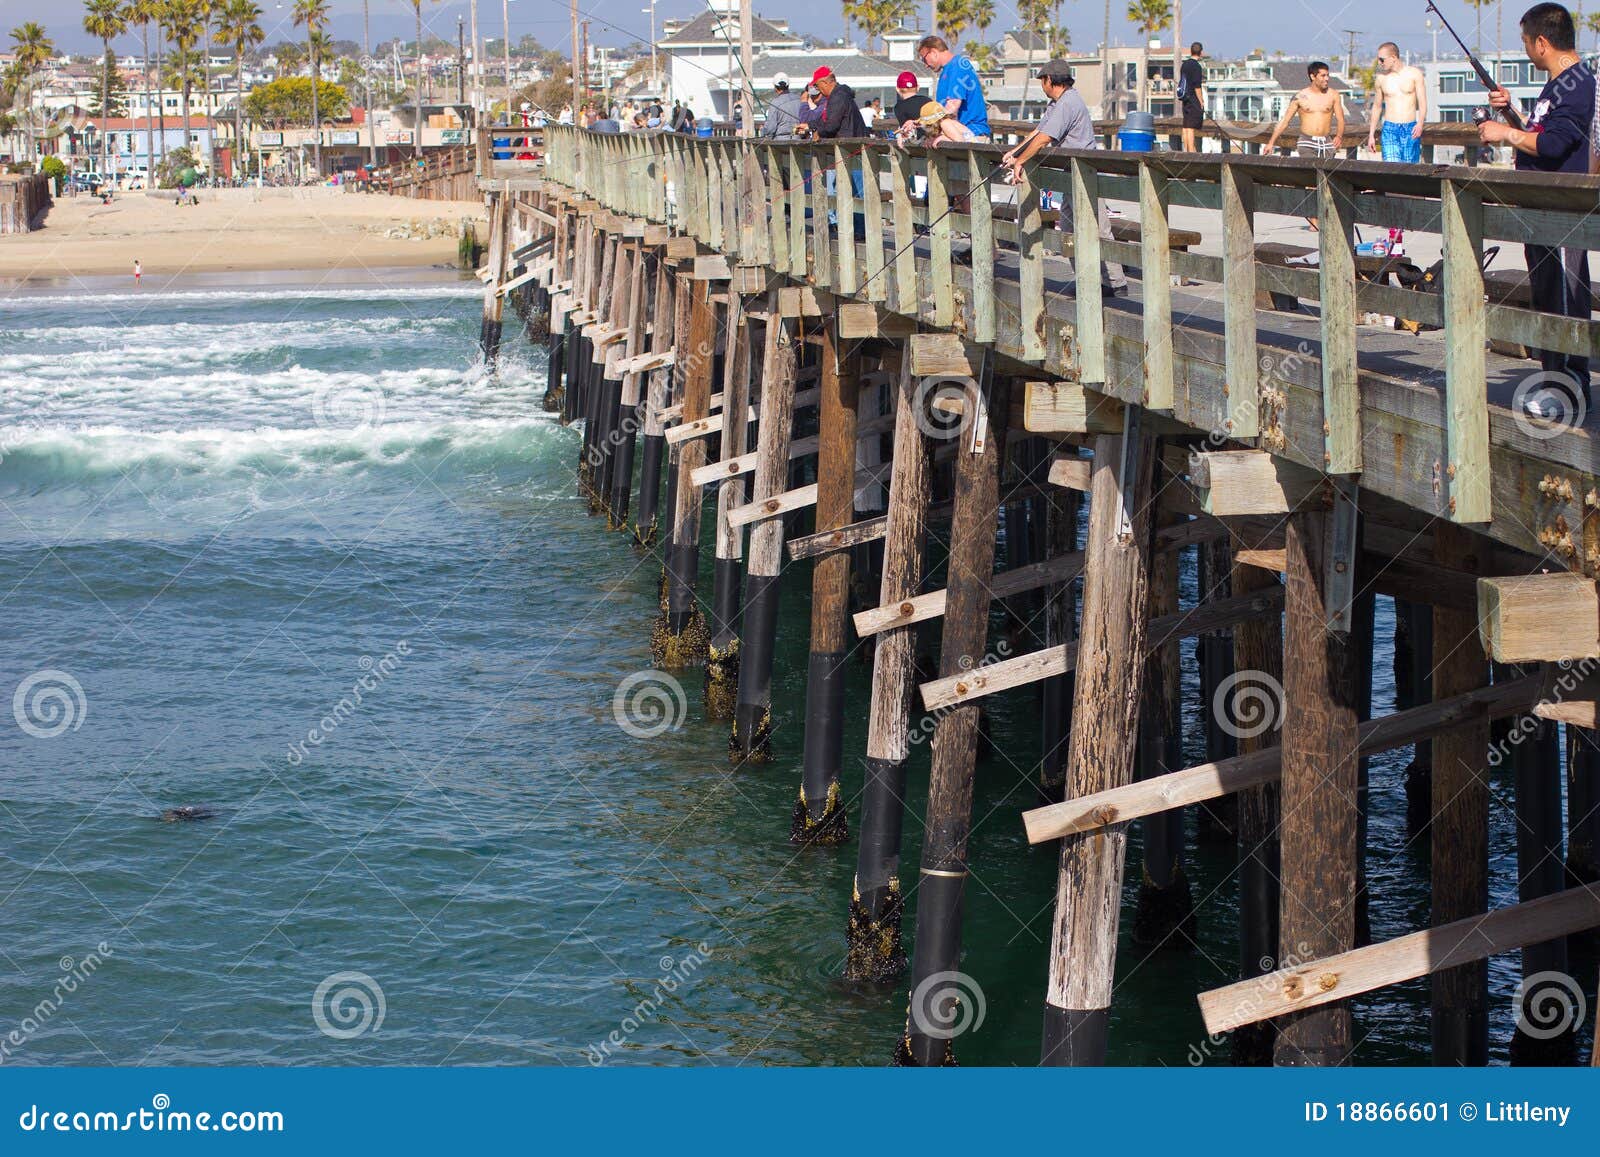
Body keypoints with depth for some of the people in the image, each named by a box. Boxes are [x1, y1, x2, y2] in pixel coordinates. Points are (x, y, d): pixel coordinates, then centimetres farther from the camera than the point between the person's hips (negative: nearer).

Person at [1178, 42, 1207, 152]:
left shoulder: (1185, 64, 13)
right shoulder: (1196, 66, -14)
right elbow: (1197, 87, -18)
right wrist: (1201, 102, -13)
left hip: (1185, 100, 9)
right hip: (1194, 101, -9)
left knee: (1186, 127, 12)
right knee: (1191, 128, -10)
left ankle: (1187, 149, 17)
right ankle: (1191, 151, -12)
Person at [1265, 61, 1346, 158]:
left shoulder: (1333, 95, 5)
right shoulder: (1300, 97, 2)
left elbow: (1340, 120, 5)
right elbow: (1284, 121, 5)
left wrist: (1339, 136, -16)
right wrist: (1271, 143, 1)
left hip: (1326, 144, 2)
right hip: (1306, 144, -2)